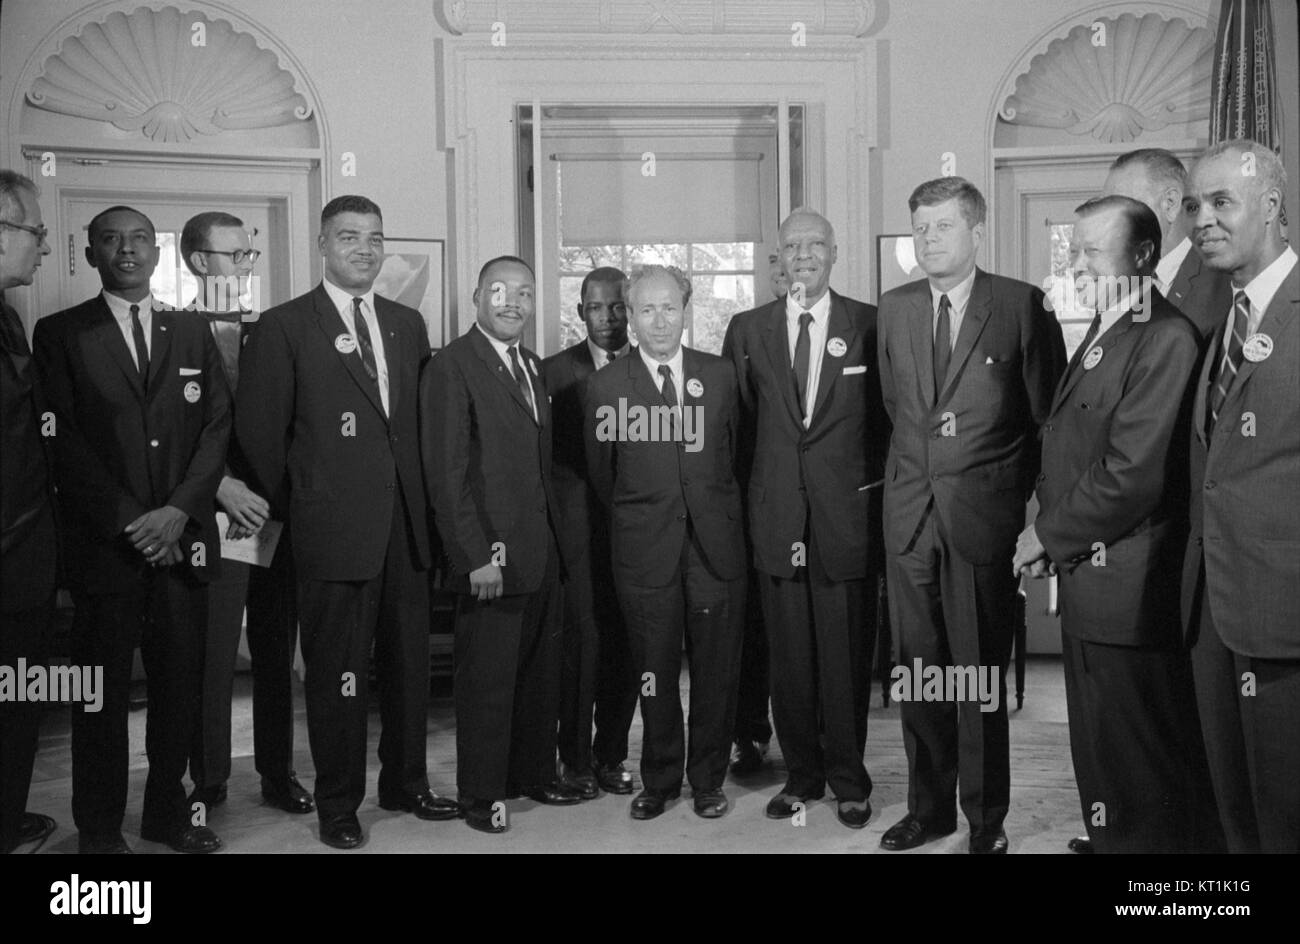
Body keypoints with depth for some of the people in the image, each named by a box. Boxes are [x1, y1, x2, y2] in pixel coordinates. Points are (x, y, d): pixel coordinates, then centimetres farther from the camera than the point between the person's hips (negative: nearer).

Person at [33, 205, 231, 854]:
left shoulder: (194, 335, 14)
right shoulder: (60, 334, 5)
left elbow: (217, 427, 5)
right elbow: (64, 441, -3)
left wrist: (178, 510, -8)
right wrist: (129, 520, -11)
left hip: (182, 537, 3)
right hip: (104, 542, -2)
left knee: (181, 683, 6)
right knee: (103, 691, 4)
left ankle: (168, 812, 20)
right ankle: (99, 829, 16)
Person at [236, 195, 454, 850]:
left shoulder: (408, 324, 13)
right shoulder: (283, 327, -3)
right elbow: (258, 432, -3)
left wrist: (422, 501, 8)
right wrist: (292, 508, 1)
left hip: (405, 526, 5)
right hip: (333, 530, -5)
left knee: (410, 663, 13)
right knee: (336, 673, 4)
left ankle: (405, 783, 30)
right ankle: (337, 804, 20)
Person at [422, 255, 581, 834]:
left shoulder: (532, 367, 16)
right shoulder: (452, 367, -9)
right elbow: (445, 474, -14)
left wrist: (553, 539, 9)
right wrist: (476, 556, -18)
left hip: (541, 553, 8)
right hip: (490, 557, -7)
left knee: (540, 673, 15)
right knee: (487, 678, 3)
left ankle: (535, 774, 30)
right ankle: (481, 793, 17)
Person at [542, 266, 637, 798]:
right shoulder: (556, 371, 5)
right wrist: (555, 523, -4)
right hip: (580, 529, -2)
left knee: (626, 645, 6)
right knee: (583, 642, -2)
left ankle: (611, 756, 21)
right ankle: (576, 761, 12)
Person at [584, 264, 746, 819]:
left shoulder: (720, 374, 5)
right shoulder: (606, 386, 0)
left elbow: (733, 454, 14)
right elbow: (601, 472, 10)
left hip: (716, 546, 1)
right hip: (646, 550, -1)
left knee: (716, 671, 7)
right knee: (654, 673, 7)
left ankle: (708, 779, 24)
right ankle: (659, 779, 24)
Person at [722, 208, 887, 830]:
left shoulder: (870, 325, 2)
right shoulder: (747, 330, 8)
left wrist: (875, 483, 0)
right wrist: (760, 485, 5)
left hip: (847, 513, -2)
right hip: (776, 516, 2)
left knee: (846, 656, 3)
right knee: (788, 656, 8)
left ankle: (849, 783, 18)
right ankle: (801, 775, 22)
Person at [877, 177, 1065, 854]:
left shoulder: (1022, 305, -3)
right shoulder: (894, 309, 10)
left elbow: (1050, 411, 0)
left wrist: (1034, 503, -1)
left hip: (982, 512, -4)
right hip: (910, 512, 4)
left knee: (980, 669, 2)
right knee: (917, 667, 11)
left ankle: (987, 817, 19)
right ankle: (929, 807, 26)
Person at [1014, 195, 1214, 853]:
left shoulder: (1166, 338, -15)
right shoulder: (1100, 337, 16)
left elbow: (1132, 474, -22)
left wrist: (1048, 537, -11)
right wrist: (1050, 536, 1)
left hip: (1129, 593, -9)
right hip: (1086, 583, 10)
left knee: (1142, 778, 3)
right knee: (1099, 754, 21)